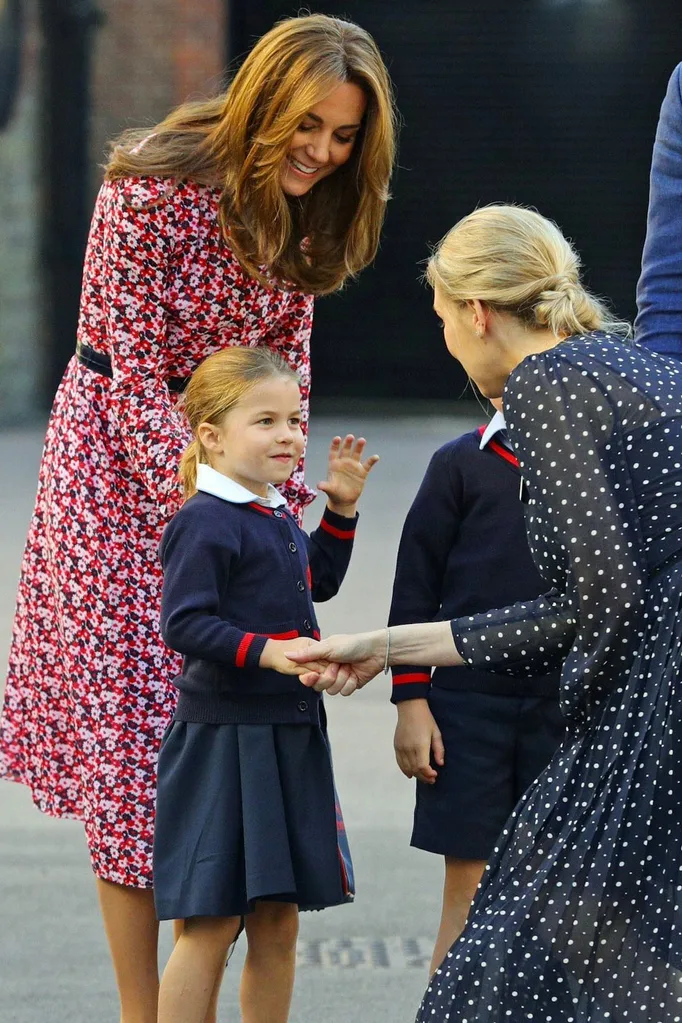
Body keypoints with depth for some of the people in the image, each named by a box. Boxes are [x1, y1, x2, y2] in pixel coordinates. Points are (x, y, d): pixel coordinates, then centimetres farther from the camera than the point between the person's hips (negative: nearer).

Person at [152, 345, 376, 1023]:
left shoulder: (278, 520, 13)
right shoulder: (204, 523, -15)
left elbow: (318, 583, 32)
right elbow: (183, 623, -21)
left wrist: (340, 509, 22)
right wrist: (265, 650, -29)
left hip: (290, 738, 9)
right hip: (222, 739, -9)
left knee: (278, 921, 12)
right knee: (211, 924, -7)